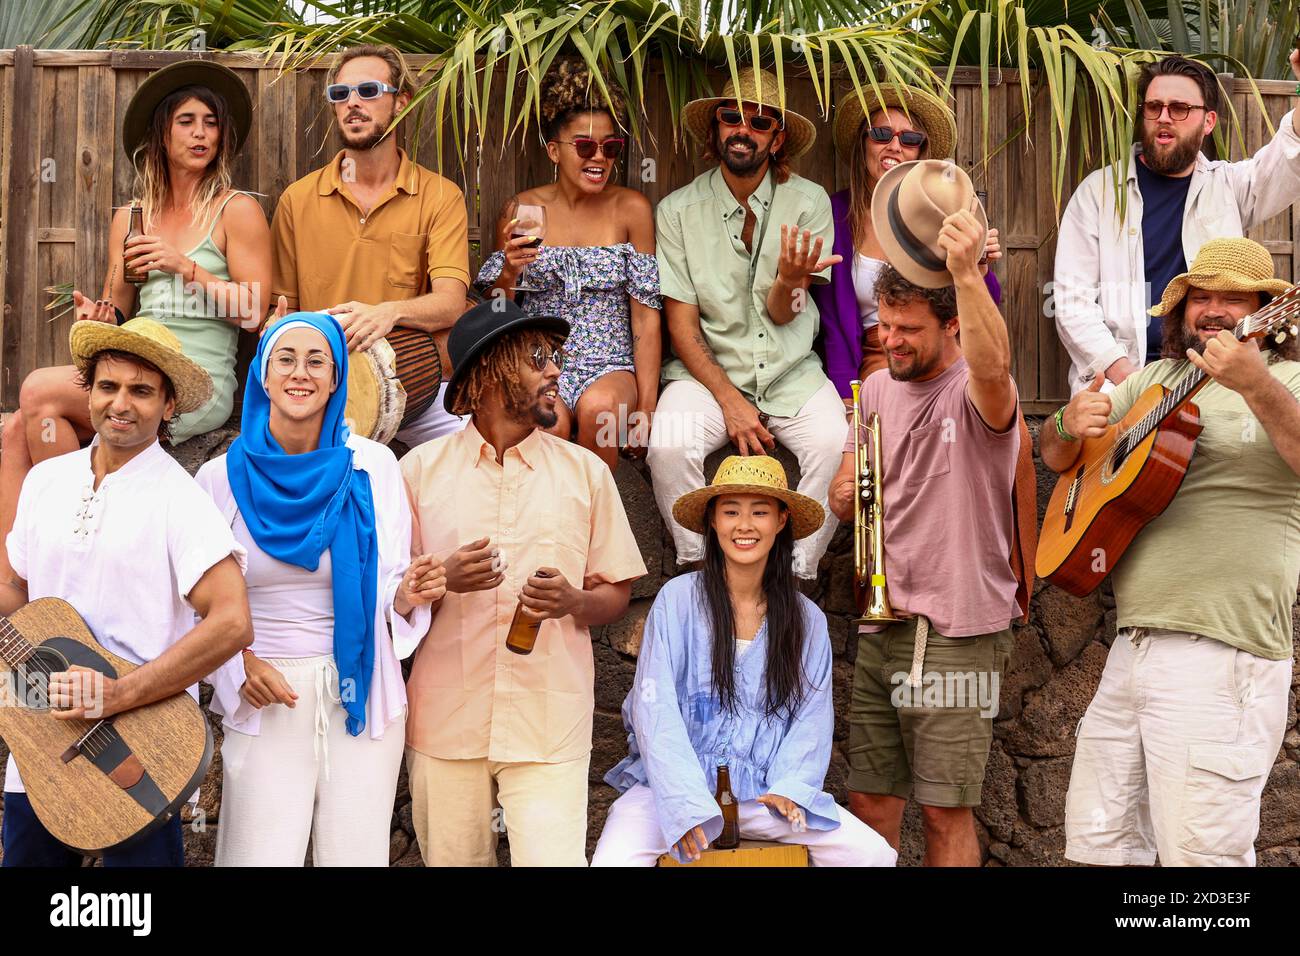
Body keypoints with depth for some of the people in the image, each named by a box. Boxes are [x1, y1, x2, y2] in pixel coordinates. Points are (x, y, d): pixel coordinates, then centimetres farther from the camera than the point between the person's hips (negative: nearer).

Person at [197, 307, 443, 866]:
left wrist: (408, 596, -19)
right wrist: (240, 662, -11)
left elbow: (390, 588, 3)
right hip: (265, 701, 0)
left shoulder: (371, 467, -1)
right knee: (261, 857, 1)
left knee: (356, 856, 7)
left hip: (360, 697, 1)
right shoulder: (223, 477, -1)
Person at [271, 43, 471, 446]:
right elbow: (282, 307, 11)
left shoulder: (441, 196, 4)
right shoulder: (297, 199, 9)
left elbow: (450, 303, -8)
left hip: (416, 381, 0)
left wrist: (391, 312, -30)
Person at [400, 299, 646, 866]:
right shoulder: (421, 468, 5)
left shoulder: (586, 472, 7)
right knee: (452, 858, 9)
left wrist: (572, 601, -12)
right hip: (445, 718, 0)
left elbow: (616, 596, 9)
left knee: (554, 858, -9)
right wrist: (444, 580, -12)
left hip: (549, 725, 0)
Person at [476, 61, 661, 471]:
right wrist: (508, 273, -14)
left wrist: (647, 407, -8)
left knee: (599, 406, -33)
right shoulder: (521, 209, 3)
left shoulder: (630, 208, 1)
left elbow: (645, 317, 0)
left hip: (609, 364, 0)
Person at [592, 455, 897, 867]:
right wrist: (687, 805, -18)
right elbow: (655, 711, -9)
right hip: (673, 786, -3)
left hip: (760, 791, 3)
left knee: (874, 853, -15)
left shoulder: (807, 620, 7)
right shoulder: (678, 599, -5)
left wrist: (790, 786, -11)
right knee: (615, 859, -29)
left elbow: (812, 716, 7)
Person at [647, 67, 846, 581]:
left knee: (836, 442, -28)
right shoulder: (677, 211, -1)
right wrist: (728, 400, -14)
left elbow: (781, 313, -4)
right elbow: (681, 322, -2)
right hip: (707, 367, 0)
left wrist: (789, 280, -30)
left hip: (791, 371, 1)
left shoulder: (808, 202, 0)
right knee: (668, 445, -30)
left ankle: (798, 577, -11)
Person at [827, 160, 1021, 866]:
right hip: (879, 626, 6)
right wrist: (844, 493, -5)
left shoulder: (977, 395, -9)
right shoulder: (875, 391, 11)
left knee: (946, 811, 0)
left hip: (956, 634, -6)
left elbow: (992, 364, -35)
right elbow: (843, 503, 18)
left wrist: (965, 270, -46)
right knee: (869, 801, 11)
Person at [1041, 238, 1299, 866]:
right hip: (1133, 645, 6)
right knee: (1097, 841, 11)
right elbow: (1055, 458, 20)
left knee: (1197, 854, -7)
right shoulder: (1159, 379, 18)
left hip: (1219, 653, -6)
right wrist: (1071, 424, -2)